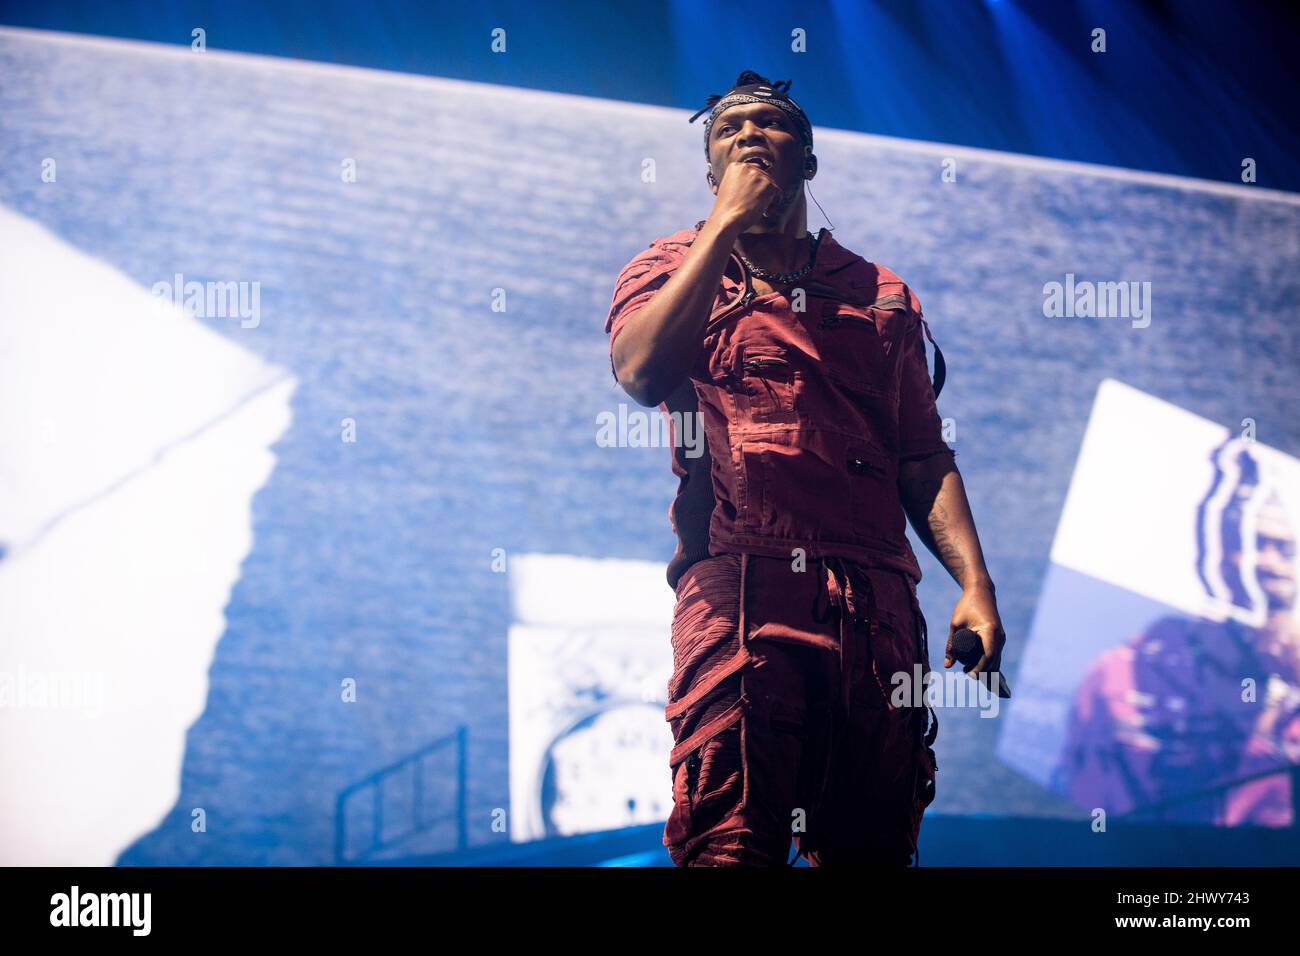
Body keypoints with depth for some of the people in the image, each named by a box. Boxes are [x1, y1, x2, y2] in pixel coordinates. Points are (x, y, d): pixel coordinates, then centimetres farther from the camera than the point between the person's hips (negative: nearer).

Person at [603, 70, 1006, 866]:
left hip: (876, 606, 3)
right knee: (729, 843, -16)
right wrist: (728, 221, 0)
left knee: (872, 845, 2)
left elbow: (925, 460, 16)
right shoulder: (673, 268, 17)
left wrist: (975, 582, 0)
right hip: (738, 590, -3)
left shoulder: (881, 294, 23)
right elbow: (640, 370, -7)